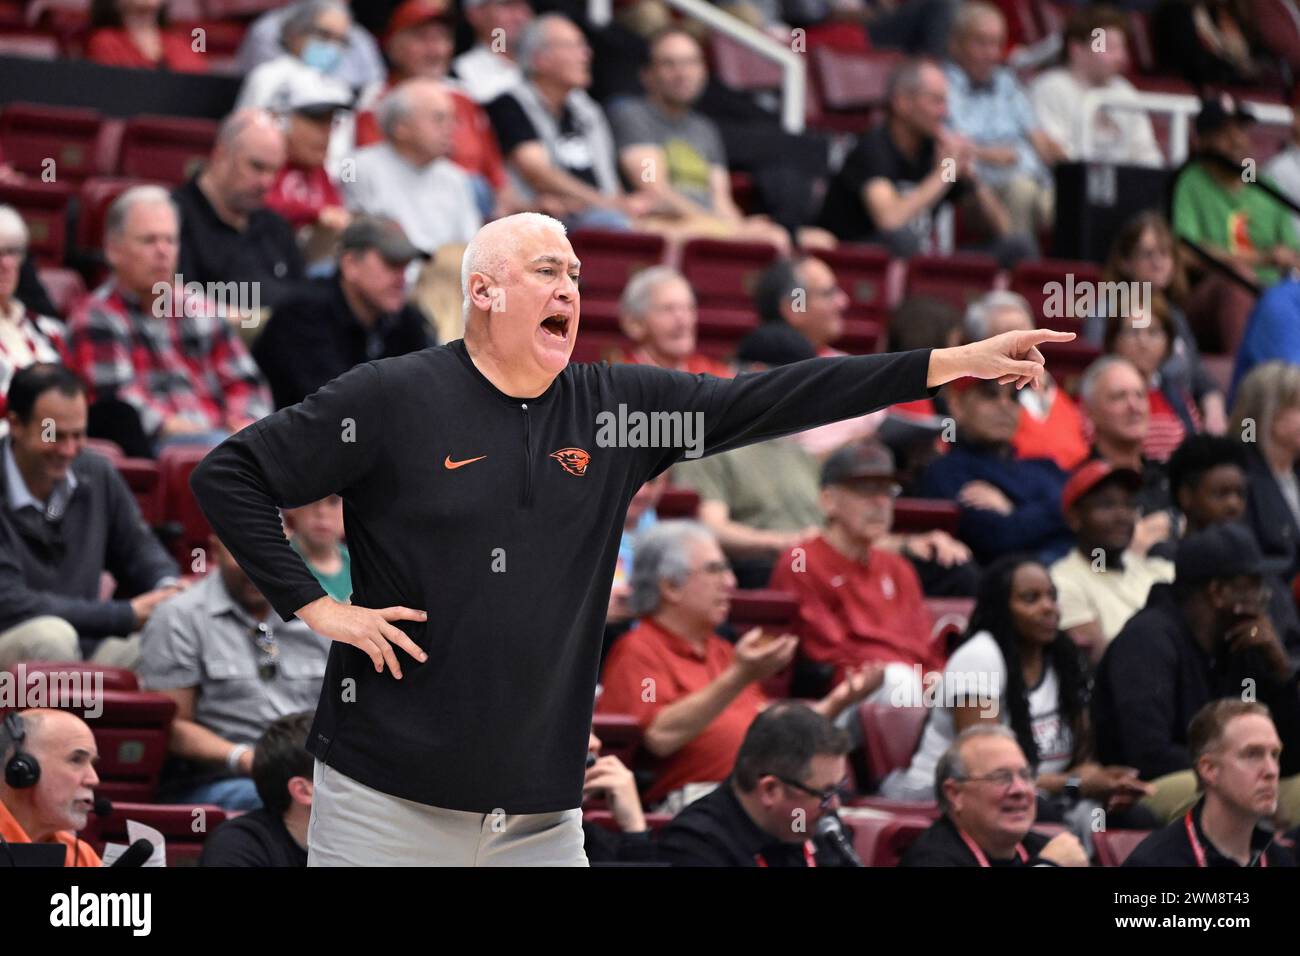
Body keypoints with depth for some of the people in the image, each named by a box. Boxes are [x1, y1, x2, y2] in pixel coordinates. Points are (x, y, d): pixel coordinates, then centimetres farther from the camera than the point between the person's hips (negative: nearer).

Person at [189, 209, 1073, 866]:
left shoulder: (617, 407, 7)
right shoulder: (394, 400, -5)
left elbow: (771, 401, 2)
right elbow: (227, 477, -4)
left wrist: (952, 364, -4)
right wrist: (314, 606, -11)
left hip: (542, 807, 4)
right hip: (393, 799, -4)